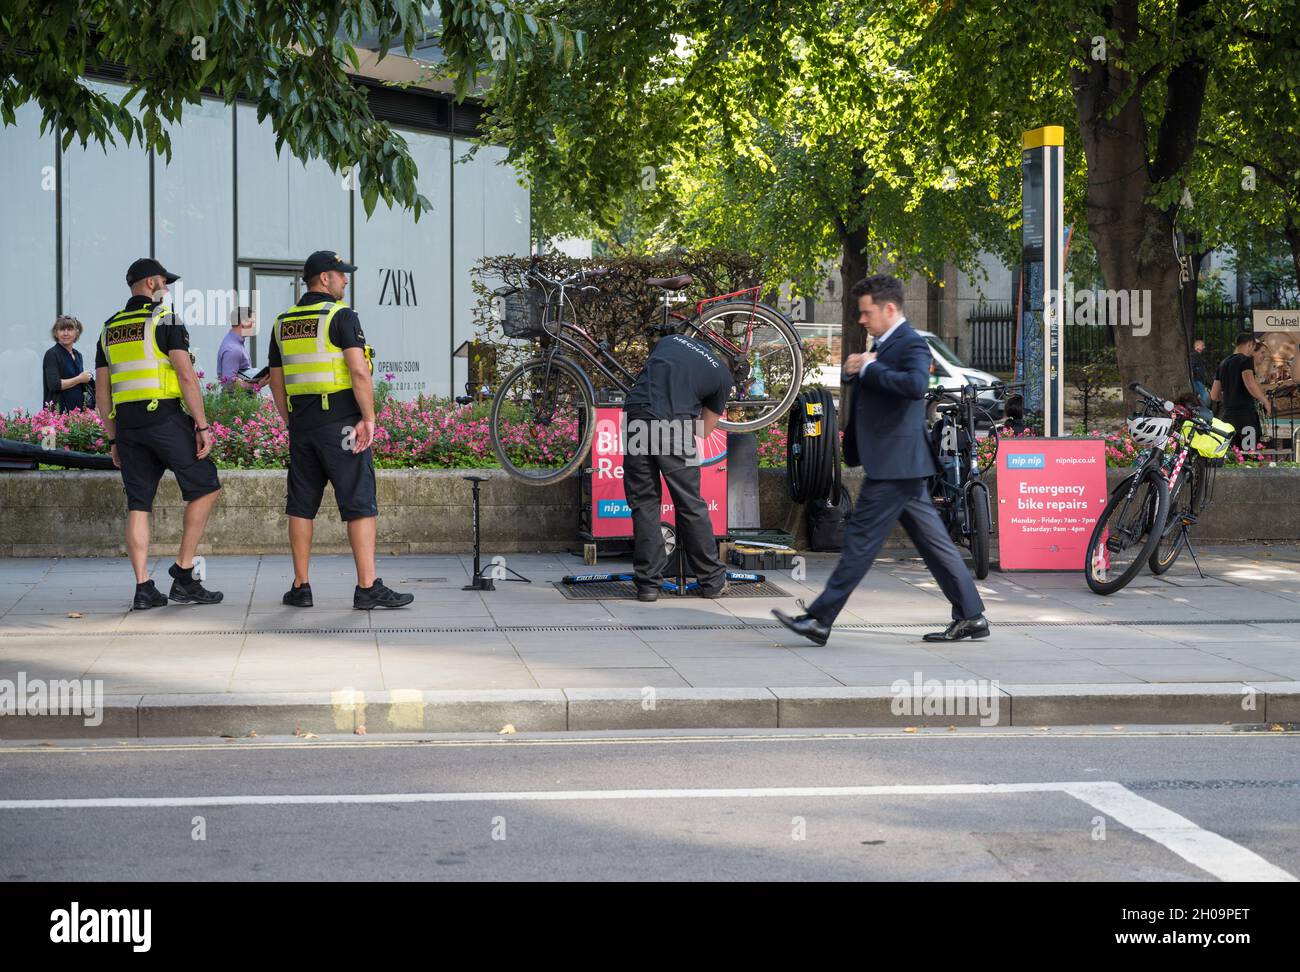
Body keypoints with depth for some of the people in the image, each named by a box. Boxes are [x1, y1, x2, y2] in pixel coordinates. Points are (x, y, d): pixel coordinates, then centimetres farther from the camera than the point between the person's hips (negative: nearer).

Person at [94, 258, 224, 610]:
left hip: (127, 424, 6)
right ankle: (183, 575, 0)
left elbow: (102, 392, 15)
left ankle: (143, 588, 2)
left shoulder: (109, 329, 16)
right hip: (166, 419, -6)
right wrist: (203, 426, -11)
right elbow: (186, 376, -12)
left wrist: (114, 440, 20)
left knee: (138, 505, 6)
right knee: (205, 488, 5)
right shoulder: (165, 320, -2)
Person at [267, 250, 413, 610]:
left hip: (301, 424, 6)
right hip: (341, 422, -6)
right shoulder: (341, 315, -7)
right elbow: (359, 371, -18)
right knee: (360, 505, -4)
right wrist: (369, 418, -13)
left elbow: (277, 382, 15)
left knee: (301, 505, 10)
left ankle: (300, 587, 12)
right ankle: (368, 587, -6)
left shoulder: (283, 323, 12)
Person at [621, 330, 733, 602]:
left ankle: (648, 582, 11)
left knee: (643, 503, 11)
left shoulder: (670, 341, 28)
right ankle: (712, 580, 19)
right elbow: (704, 430, 22)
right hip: (673, 425, -2)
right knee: (691, 505, 9)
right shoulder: (722, 377, 19)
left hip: (637, 411, 2)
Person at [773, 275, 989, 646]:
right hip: (894, 463, 10)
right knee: (932, 541, 11)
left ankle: (819, 620, -7)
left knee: (861, 538, -8)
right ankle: (970, 616, 14)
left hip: (894, 463, -10)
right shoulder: (882, 345, 18)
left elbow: (915, 385, -32)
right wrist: (855, 370, 3)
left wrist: (868, 368, -22)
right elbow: (862, 390, 26)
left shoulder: (911, 344, -13)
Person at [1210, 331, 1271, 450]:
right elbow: (1250, 384, -25)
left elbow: (1214, 396, 18)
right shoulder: (1246, 360, -6)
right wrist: (1266, 401, -12)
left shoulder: (1223, 363, 17)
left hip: (1226, 415, 8)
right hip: (1245, 414, -8)